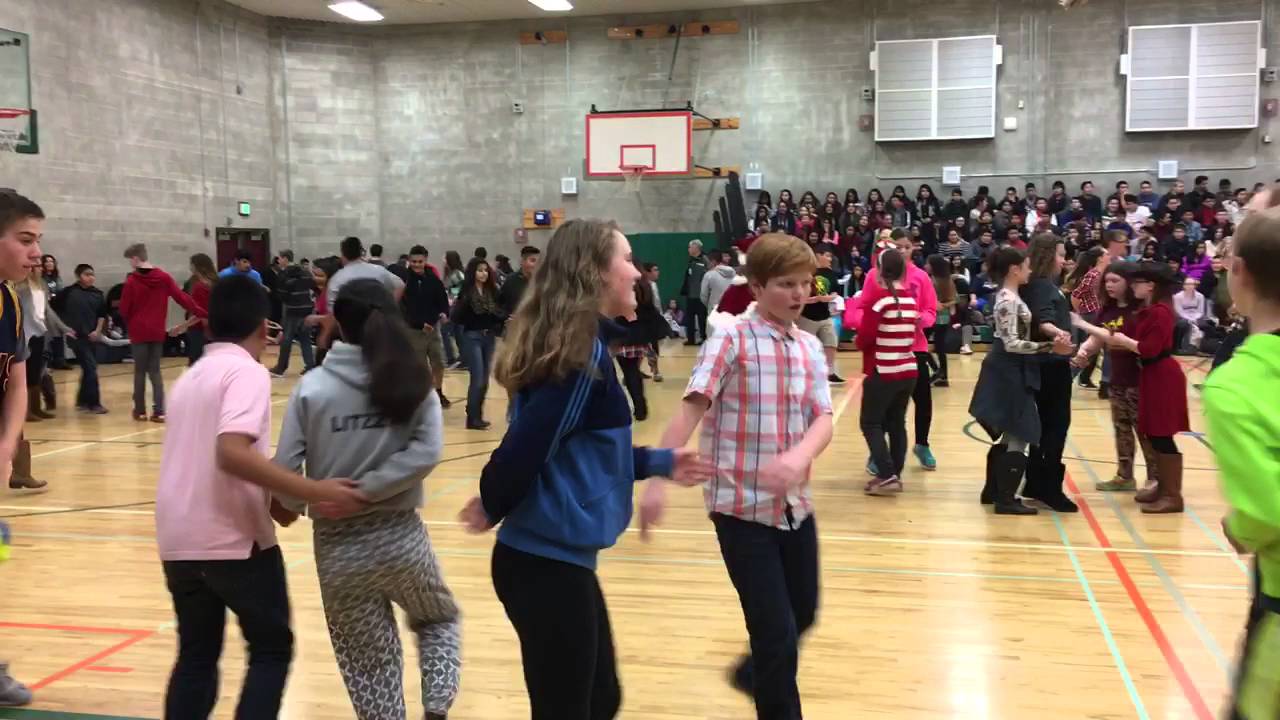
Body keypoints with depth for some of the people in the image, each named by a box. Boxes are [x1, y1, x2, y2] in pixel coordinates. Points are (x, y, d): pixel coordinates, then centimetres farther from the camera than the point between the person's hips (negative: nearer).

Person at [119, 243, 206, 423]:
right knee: (155, 370, 8)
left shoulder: (131, 281, -8)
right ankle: (159, 411, -2)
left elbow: (124, 309, -4)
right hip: (157, 332, 3)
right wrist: (202, 313, 3)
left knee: (140, 371, 7)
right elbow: (182, 297, -2)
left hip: (139, 332, -3)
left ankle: (140, 410, 13)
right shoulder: (163, 277, -1)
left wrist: (129, 326, 15)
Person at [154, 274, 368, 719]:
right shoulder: (246, 371, -11)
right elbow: (232, 453, -27)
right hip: (234, 540, -7)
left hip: (179, 540, 7)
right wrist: (315, 492, -28)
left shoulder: (191, 376, 15)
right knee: (272, 648, 9)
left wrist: (268, 502, 20)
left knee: (196, 656, 18)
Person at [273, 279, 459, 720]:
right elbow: (428, 452, -18)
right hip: (400, 537, 1)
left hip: (338, 546, 0)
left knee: (369, 661, 16)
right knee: (439, 618, 28)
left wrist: (293, 506, 10)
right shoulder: (412, 381, -4)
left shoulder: (312, 387, -7)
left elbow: (284, 469, -10)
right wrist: (366, 490, -13)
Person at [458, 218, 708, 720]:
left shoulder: (568, 343, 10)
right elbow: (529, 445, -22)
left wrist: (658, 463, 15)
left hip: (552, 556, 9)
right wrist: (492, 509, -5)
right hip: (549, 563, -9)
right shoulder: (582, 352, -18)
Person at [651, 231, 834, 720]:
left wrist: (798, 458, -27)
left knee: (803, 614, 20)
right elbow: (691, 410, -19)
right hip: (742, 506, -6)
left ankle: (755, 675, 47)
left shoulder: (810, 348, 5)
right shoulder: (732, 340, -12)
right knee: (777, 632, -2)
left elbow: (823, 419, -5)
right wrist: (657, 480, -28)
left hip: (795, 504, 6)